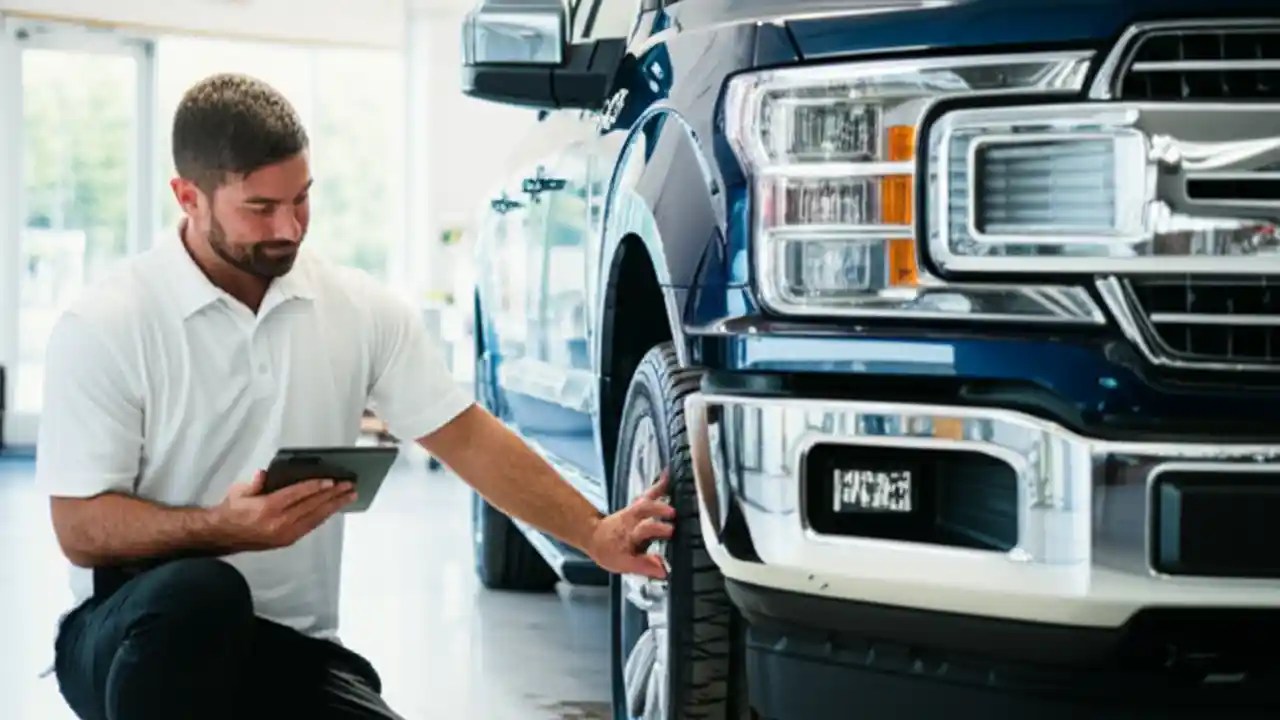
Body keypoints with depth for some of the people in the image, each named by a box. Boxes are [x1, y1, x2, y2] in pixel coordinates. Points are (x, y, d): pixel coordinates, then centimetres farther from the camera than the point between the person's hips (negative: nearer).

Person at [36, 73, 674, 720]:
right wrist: (225, 527, -29)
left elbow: (466, 436, 5)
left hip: (291, 645, 4)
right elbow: (81, 528, -12)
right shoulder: (105, 326, -11)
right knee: (198, 591, -38)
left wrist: (593, 534, -4)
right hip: (135, 629, -3)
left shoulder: (360, 309, 2)